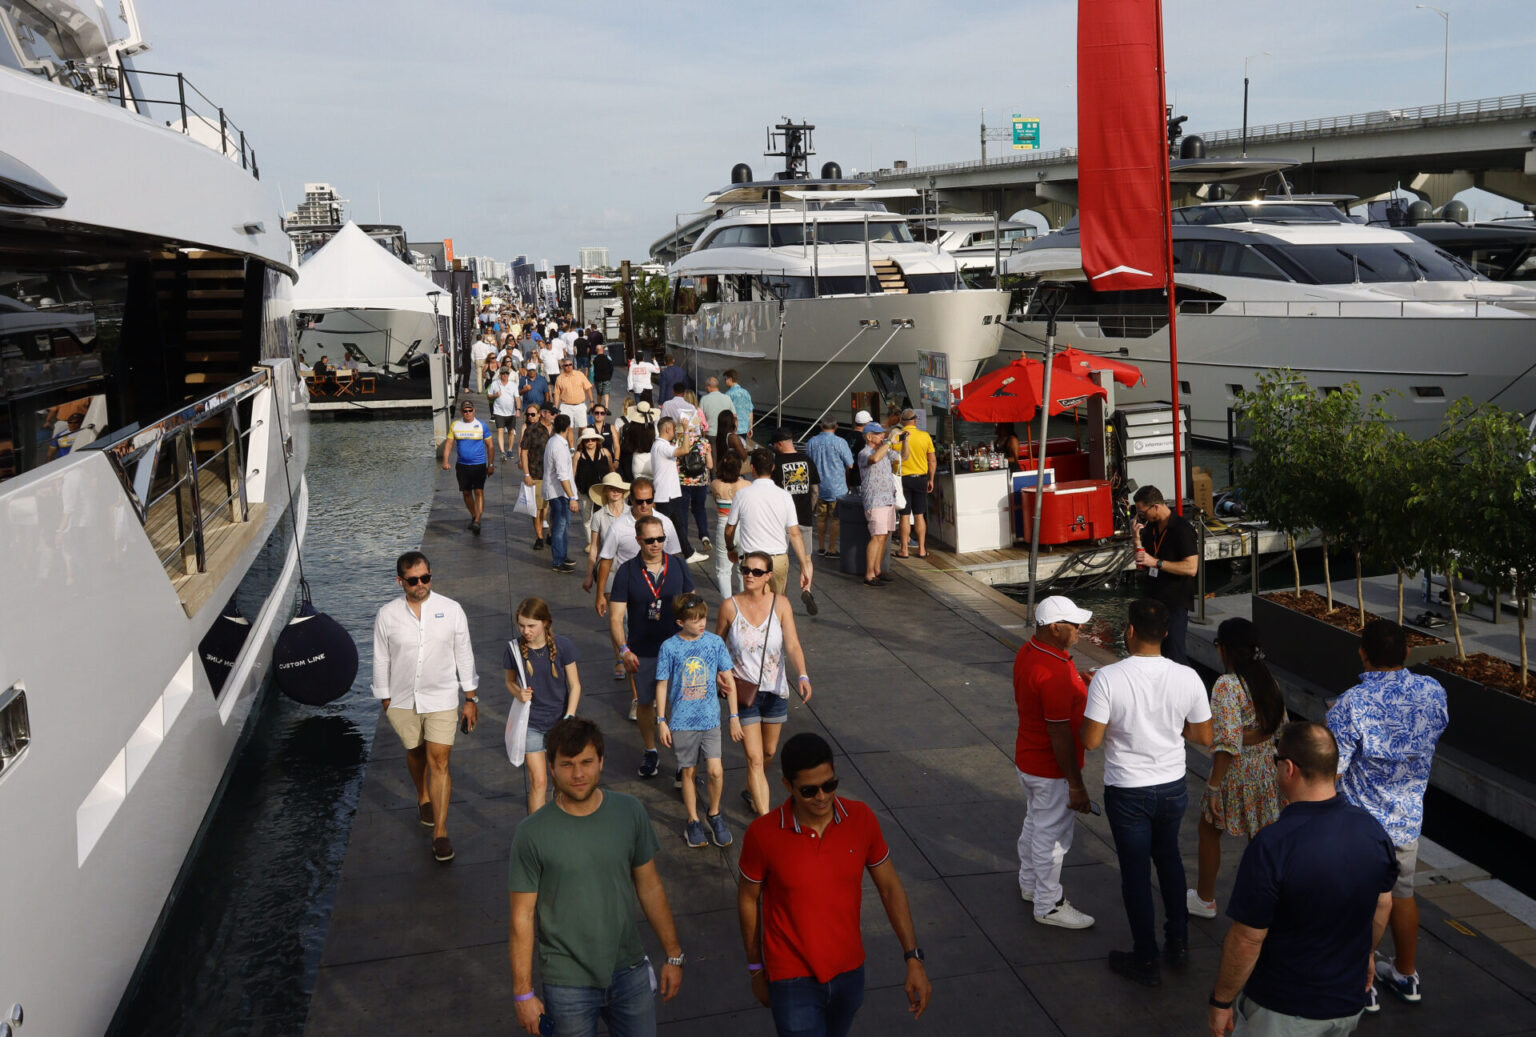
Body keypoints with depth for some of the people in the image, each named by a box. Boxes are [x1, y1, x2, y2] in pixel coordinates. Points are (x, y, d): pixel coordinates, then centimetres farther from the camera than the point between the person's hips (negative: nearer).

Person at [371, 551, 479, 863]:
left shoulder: (451, 610, -10)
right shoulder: (387, 615, -10)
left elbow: (464, 655, -2)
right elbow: (381, 661, 1)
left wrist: (471, 699, 0)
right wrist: (386, 702, 6)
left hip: (441, 699, -2)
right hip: (403, 700, 2)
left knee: (439, 761, -6)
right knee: (415, 752, 21)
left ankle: (440, 832, 0)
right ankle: (423, 797, 50)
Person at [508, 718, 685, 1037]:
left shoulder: (630, 813, -7)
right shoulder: (531, 834, -15)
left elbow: (649, 887, 3)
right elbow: (522, 917, -9)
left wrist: (673, 955, 6)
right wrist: (523, 993, -6)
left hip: (629, 972, 3)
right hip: (568, 984, -2)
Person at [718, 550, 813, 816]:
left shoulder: (780, 604, -10)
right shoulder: (730, 606, -11)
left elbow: (792, 645, -18)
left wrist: (802, 676, -33)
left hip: (775, 690, 3)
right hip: (743, 691, -2)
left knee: (769, 752, 20)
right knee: (754, 758, -7)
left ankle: (752, 791, 48)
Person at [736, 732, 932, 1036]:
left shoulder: (862, 819, -14)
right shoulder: (763, 834, -21)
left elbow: (890, 887, -2)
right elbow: (748, 898, -5)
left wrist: (914, 959, -6)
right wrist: (755, 968, 5)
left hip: (849, 973, 4)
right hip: (793, 980, -4)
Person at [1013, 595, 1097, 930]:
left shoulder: (1028, 651, -1)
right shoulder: (1055, 674, -32)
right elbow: (1060, 735, -28)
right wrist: (1076, 785, -21)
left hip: (1027, 759, 10)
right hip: (1052, 770, -10)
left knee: (1035, 824, 26)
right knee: (1053, 836, 7)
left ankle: (1029, 884, 44)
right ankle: (1049, 906, 23)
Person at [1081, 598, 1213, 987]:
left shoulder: (1108, 678, -23)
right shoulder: (1187, 677, -12)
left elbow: (1091, 740, -20)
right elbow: (1204, 736, -2)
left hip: (1127, 794, -4)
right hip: (1172, 789, 4)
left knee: (1135, 873, 12)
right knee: (1168, 857, 27)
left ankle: (1145, 961, 25)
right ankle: (1178, 941, 39)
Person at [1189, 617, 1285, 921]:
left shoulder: (1227, 685, -23)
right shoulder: (1268, 680, 1)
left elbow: (1228, 743, -25)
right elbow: (1281, 726, 8)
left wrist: (1213, 786, -19)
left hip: (1235, 773, -6)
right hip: (1266, 770, 6)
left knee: (1209, 830, 15)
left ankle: (1205, 899, 28)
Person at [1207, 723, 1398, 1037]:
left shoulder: (1271, 845, -29)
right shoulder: (1372, 830, -9)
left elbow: (1246, 941, -23)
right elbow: (1383, 907, 7)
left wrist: (1221, 1002, -10)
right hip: (1349, 1005, 6)